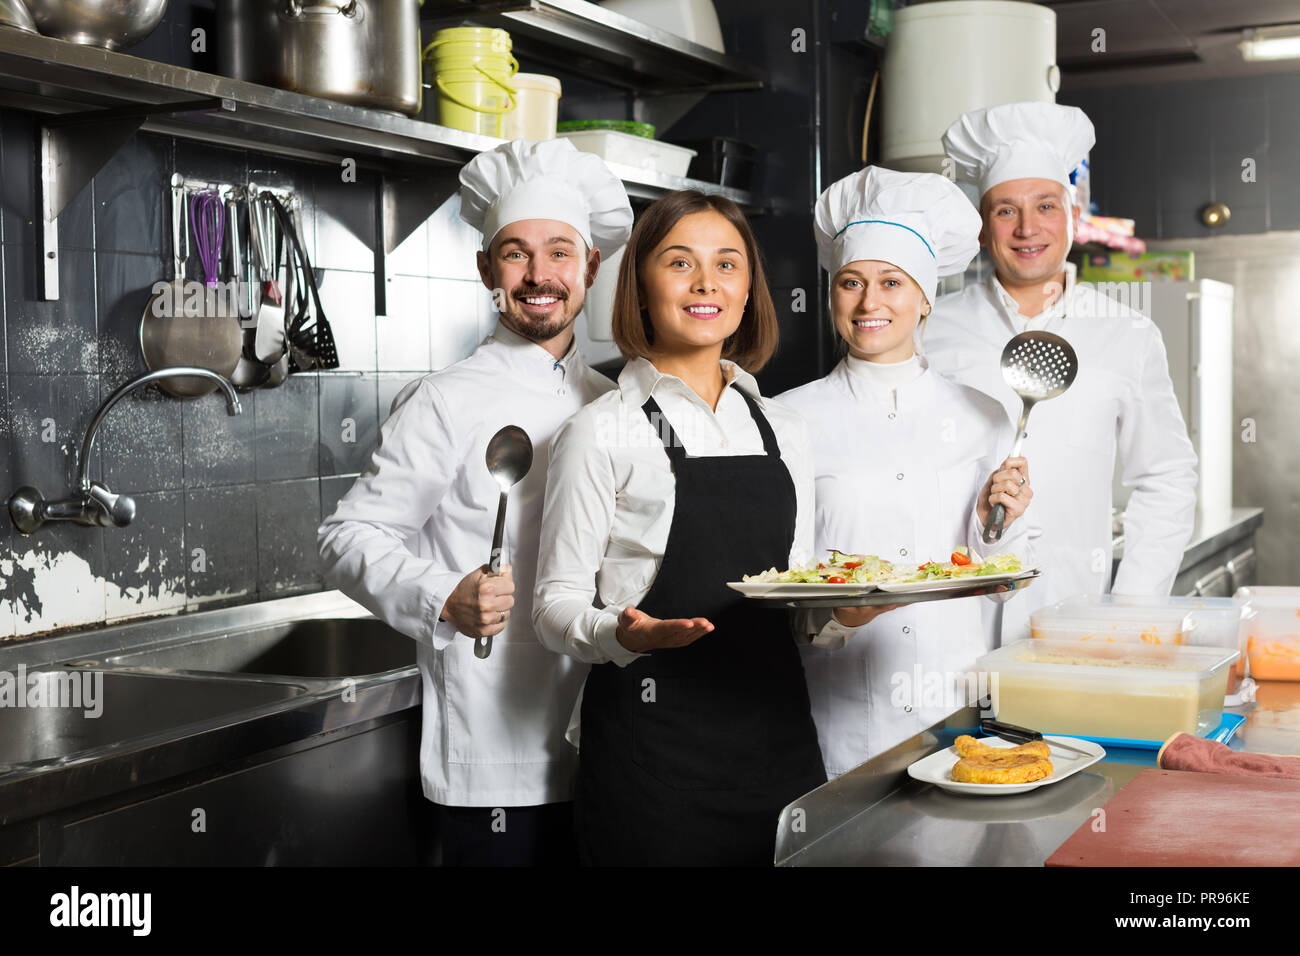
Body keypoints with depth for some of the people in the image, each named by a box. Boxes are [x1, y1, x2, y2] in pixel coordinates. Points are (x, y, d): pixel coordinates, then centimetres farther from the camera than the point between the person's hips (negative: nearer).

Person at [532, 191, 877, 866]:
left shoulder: (784, 433, 11)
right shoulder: (601, 434, -5)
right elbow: (556, 607, -6)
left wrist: (844, 607, -4)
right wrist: (623, 634, -26)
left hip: (777, 739, 5)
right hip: (652, 751, -5)